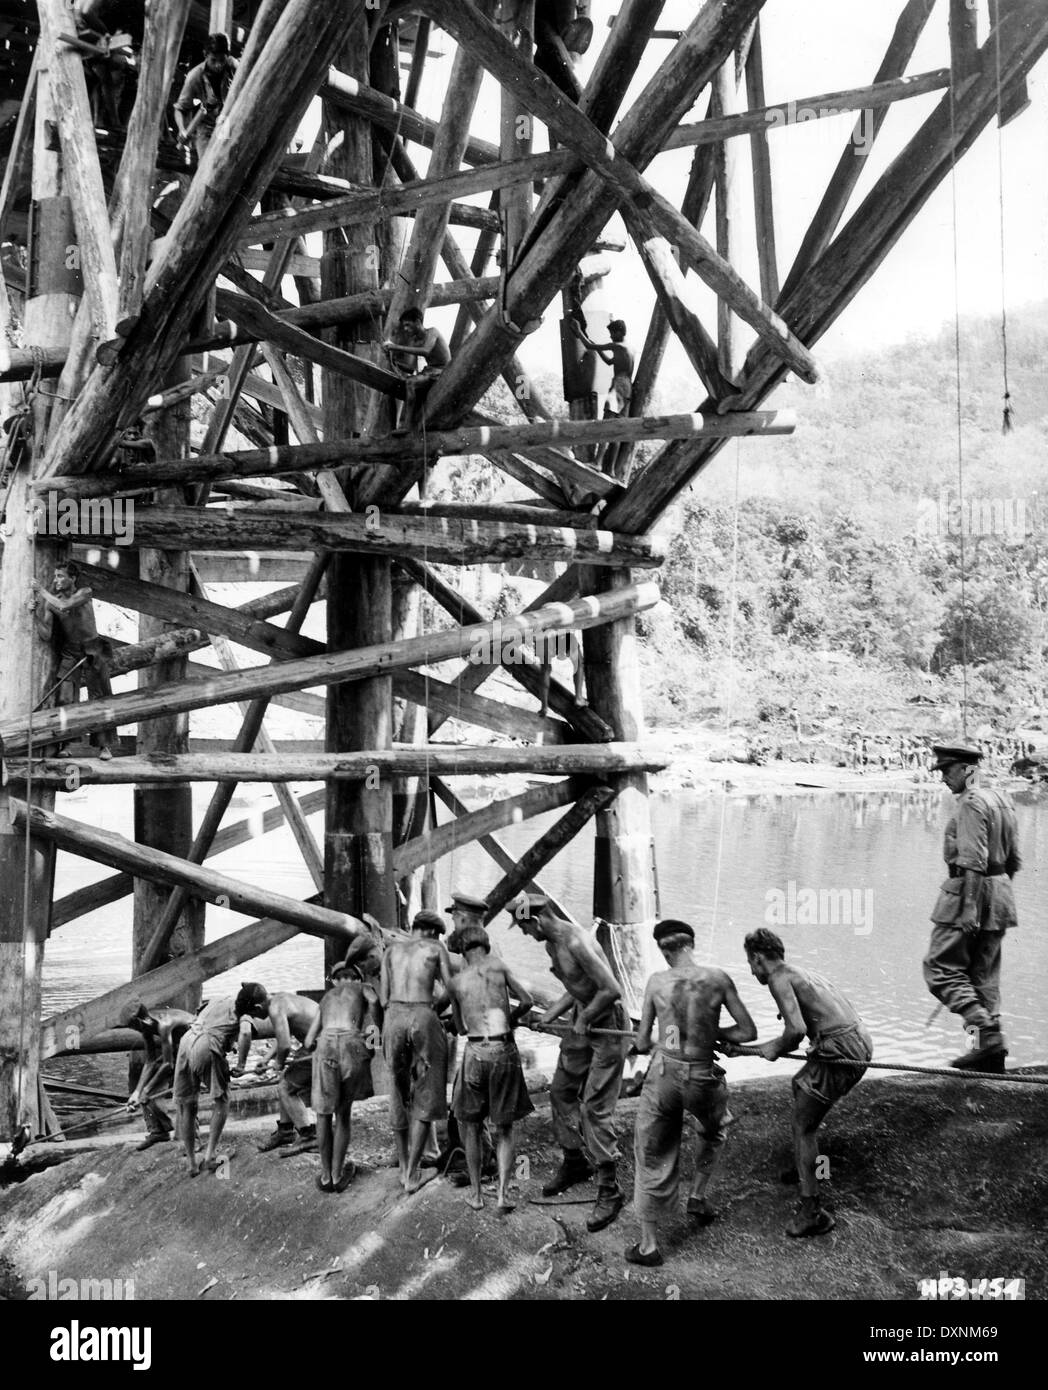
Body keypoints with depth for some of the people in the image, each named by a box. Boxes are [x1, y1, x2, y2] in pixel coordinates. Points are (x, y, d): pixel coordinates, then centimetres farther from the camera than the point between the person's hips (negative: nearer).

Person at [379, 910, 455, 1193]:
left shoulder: (391, 950, 17)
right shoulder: (437, 949, 10)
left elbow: (383, 999, 10)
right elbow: (452, 992, 6)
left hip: (394, 1018, 3)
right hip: (424, 1018, -3)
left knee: (399, 1095, 17)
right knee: (425, 1098, 7)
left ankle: (404, 1167, 25)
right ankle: (412, 1174, 3)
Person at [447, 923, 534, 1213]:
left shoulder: (457, 980, 7)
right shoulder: (498, 966, 3)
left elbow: (462, 1025, 13)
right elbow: (527, 1001, 5)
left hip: (475, 1051, 1)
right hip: (505, 1049, -1)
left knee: (472, 1125, 16)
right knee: (504, 1127, 11)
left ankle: (476, 1192, 20)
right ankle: (503, 1193, 2)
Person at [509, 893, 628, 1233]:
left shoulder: (577, 943, -27)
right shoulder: (551, 944, 5)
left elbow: (611, 990, -30)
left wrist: (584, 1018, -16)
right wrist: (545, 1018, 11)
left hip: (607, 1024, -10)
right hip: (582, 1021, 10)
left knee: (595, 1108, -8)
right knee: (561, 1090, 16)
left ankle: (609, 1190, 1)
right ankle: (574, 1163, 35)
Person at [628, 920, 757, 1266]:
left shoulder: (656, 982, -2)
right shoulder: (718, 978, -5)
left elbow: (642, 1043, 4)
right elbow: (748, 1032, 0)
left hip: (663, 1075, 0)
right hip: (703, 1078, 0)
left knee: (653, 1158, 14)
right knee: (714, 1130, 35)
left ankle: (649, 1244, 20)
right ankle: (697, 1196, 32)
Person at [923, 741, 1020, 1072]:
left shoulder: (972, 802, -15)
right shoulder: (1003, 799, 14)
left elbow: (973, 861, -21)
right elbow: (1014, 860, 18)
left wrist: (969, 908, -23)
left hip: (970, 890, -9)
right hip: (1000, 892, 9)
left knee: (941, 968, -2)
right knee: (985, 974, 13)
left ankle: (986, 1032, -14)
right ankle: (991, 1055, 13)